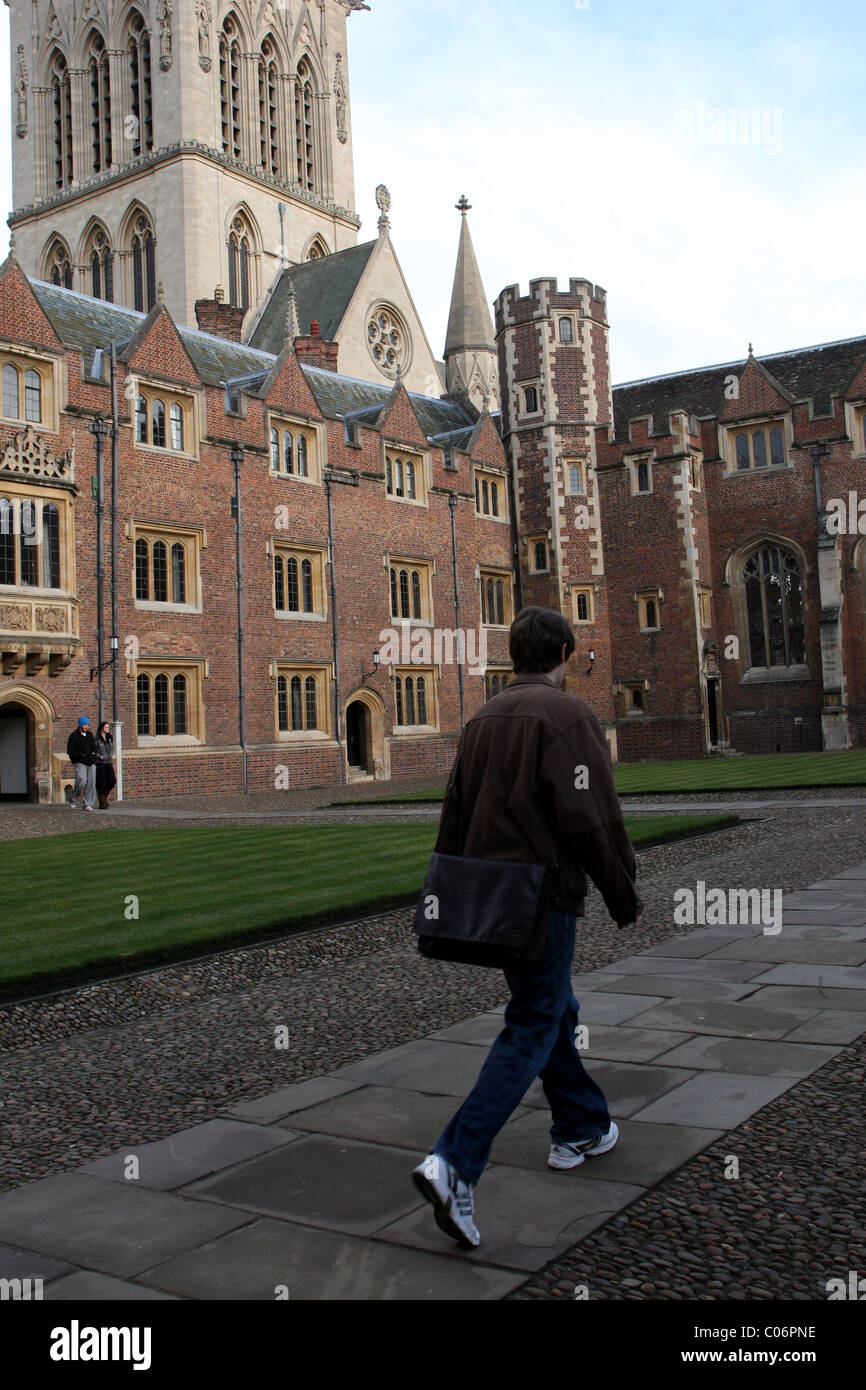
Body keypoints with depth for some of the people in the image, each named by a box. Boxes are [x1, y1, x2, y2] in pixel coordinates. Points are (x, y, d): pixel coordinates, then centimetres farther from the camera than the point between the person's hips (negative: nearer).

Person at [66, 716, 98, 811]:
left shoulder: (90, 735, 17)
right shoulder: (74, 736, -1)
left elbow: (94, 747, 26)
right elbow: (70, 751, -7)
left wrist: (93, 755, 5)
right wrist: (82, 756, -14)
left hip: (91, 762, 6)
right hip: (80, 763, -6)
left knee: (91, 783, -2)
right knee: (81, 782, -18)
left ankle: (87, 804, 2)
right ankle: (73, 799, 6)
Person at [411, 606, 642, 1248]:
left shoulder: (483, 719, 12)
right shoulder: (567, 714, -13)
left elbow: (454, 813, 15)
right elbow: (591, 818, -19)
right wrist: (624, 896, -7)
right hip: (545, 895, -8)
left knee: (554, 1010, 23)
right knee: (531, 1031, -3)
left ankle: (580, 1129, 37)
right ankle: (455, 1163, -11)